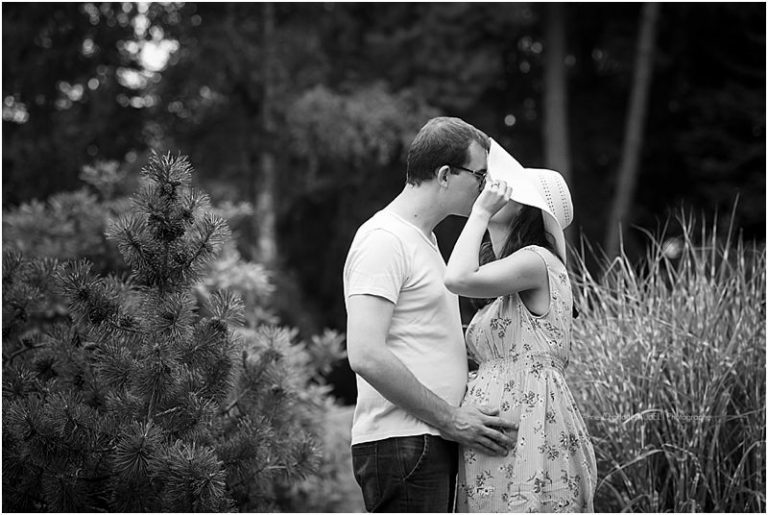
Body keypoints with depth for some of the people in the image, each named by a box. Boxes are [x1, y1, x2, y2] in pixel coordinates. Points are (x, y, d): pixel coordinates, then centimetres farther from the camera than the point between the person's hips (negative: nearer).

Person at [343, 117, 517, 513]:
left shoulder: (425, 239, 21)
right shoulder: (383, 239, -12)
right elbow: (366, 355, -22)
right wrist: (450, 418, -17)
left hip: (433, 444, 10)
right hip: (401, 445, -10)